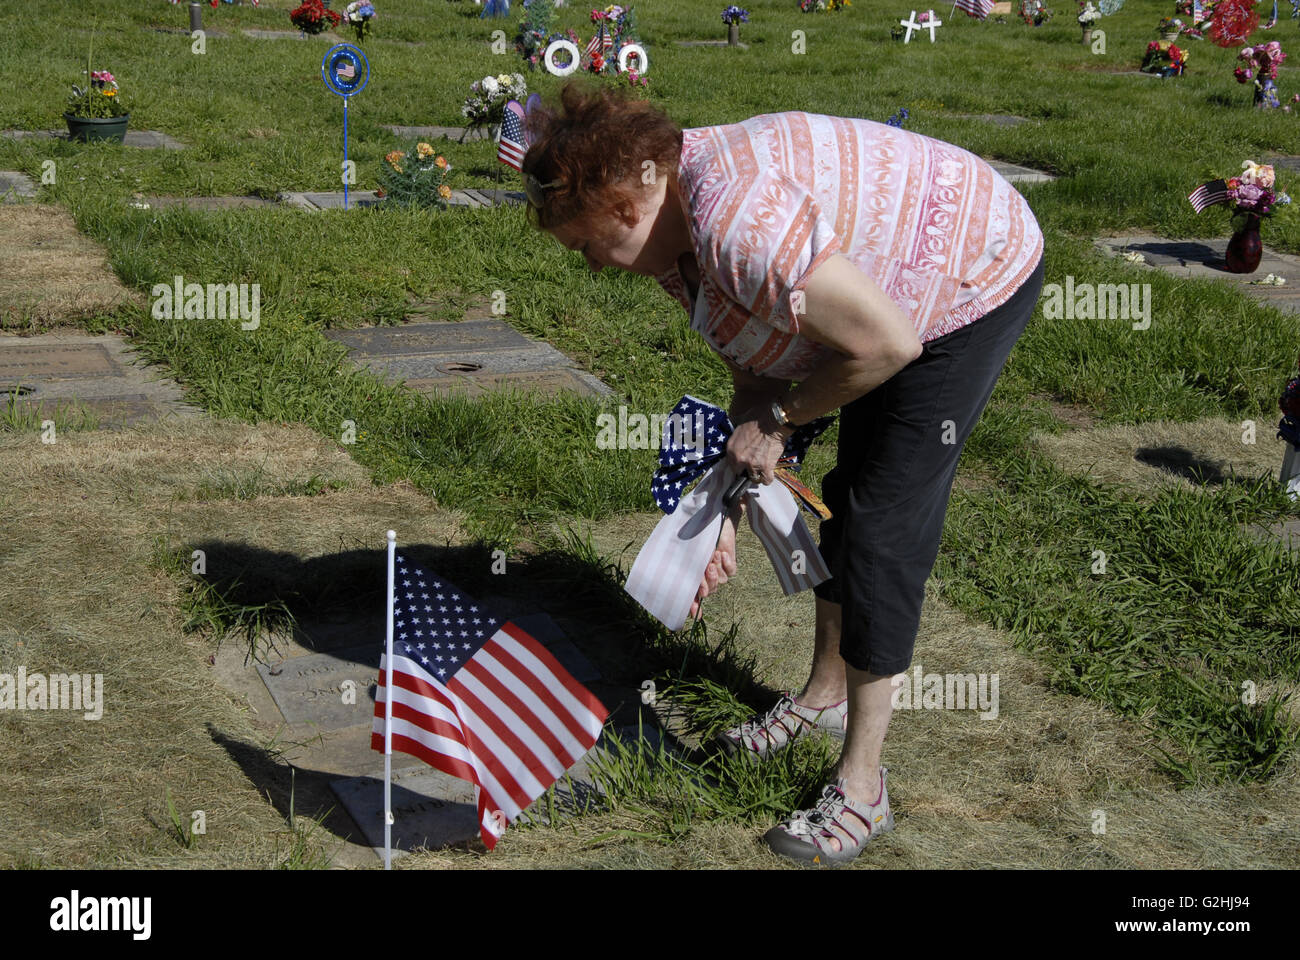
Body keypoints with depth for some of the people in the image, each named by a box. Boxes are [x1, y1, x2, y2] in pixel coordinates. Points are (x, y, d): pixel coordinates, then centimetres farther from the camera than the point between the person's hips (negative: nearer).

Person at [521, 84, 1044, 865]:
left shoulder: (736, 222, -36)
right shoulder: (673, 233, -4)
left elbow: (887, 343, -34)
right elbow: (757, 370, 2)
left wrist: (779, 418, -20)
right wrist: (725, 510, -4)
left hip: (976, 287, -10)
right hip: (895, 290, 10)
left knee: (886, 521, -10)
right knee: (849, 489, 21)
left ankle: (863, 787, 0)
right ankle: (825, 693, 41)